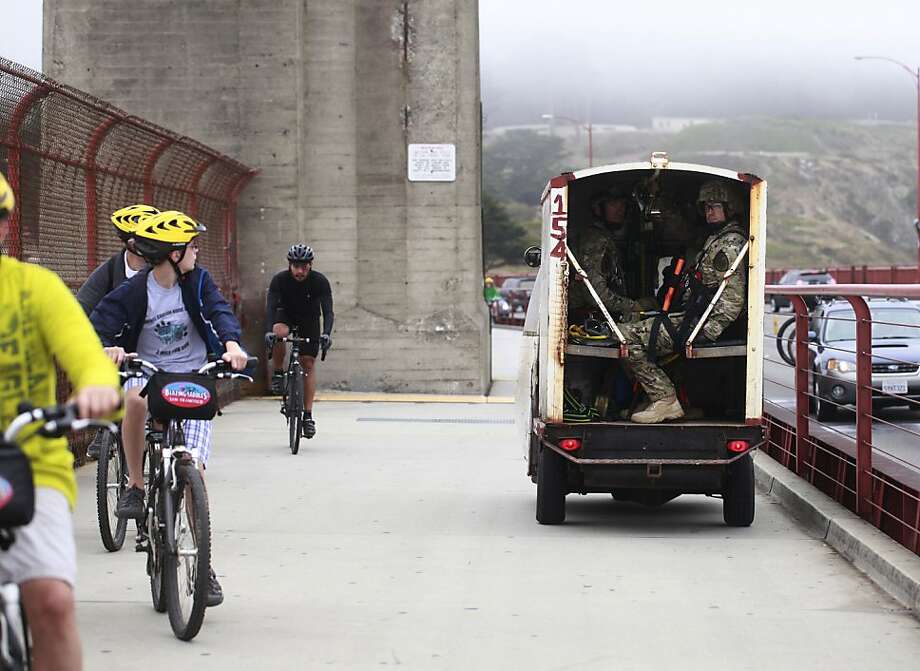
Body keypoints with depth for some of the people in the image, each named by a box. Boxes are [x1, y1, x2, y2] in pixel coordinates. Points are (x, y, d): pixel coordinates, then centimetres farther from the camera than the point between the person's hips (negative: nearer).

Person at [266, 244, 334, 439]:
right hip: (286, 315, 0)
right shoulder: (279, 280, -24)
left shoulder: (320, 281, -25)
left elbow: (328, 311, -29)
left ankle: (308, 415, -4)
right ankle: (277, 374, -13)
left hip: (309, 320, 0)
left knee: (309, 363, -8)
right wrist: (270, 330, -48)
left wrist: (326, 333, -46)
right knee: (279, 332, -36)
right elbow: (271, 307, -31)